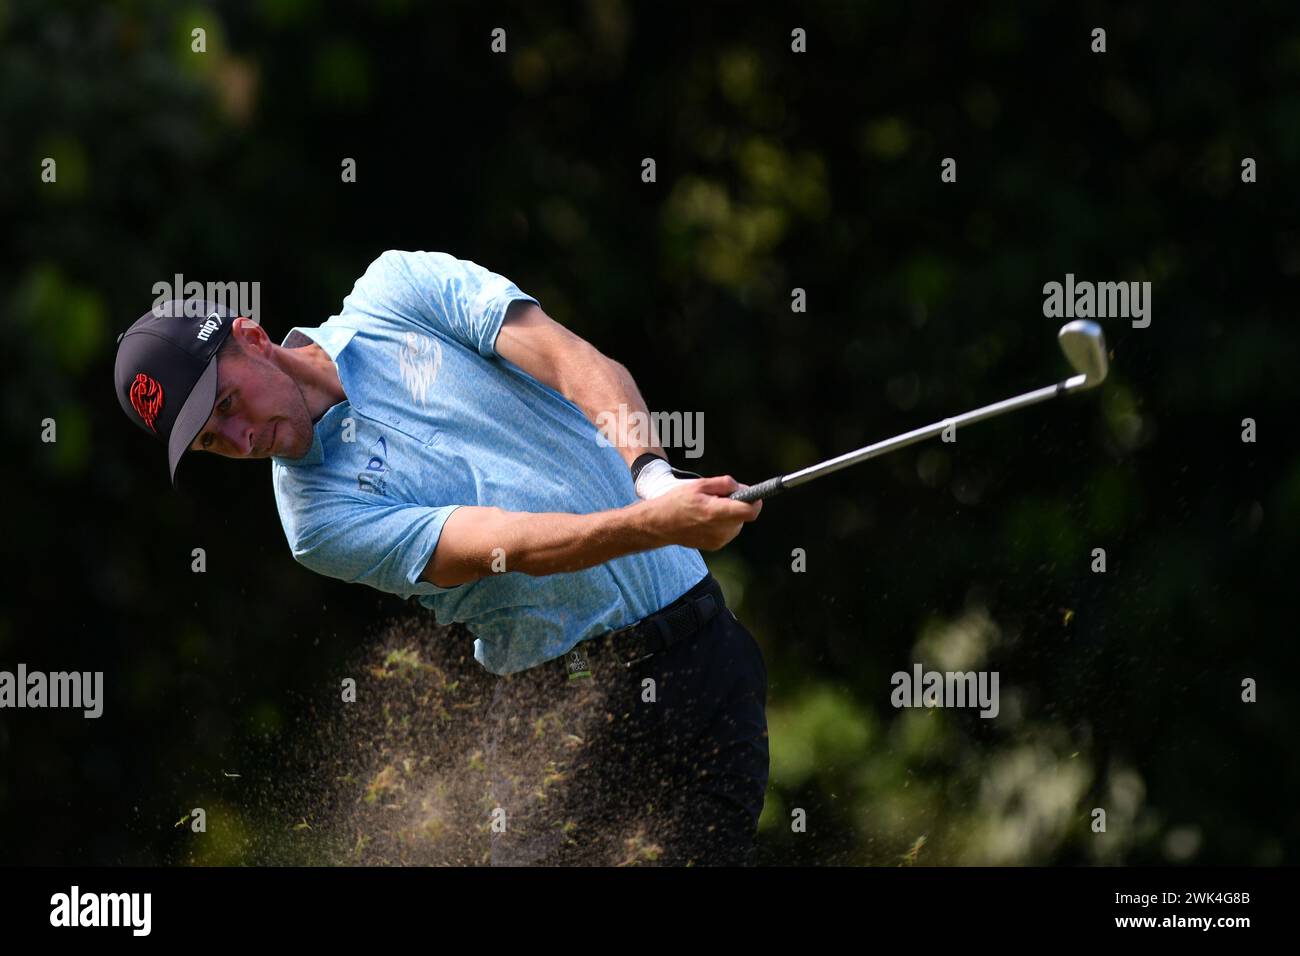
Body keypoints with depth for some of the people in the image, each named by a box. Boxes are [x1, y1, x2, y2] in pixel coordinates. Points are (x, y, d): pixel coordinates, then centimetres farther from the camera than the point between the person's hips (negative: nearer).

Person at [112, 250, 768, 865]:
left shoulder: (395, 290, 4)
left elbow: (583, 366, -5)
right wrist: (657, 523, -34)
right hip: (552, 704, 0)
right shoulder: (319, 512, -5)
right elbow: (499, 545, -19)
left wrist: (651, 471, -25)